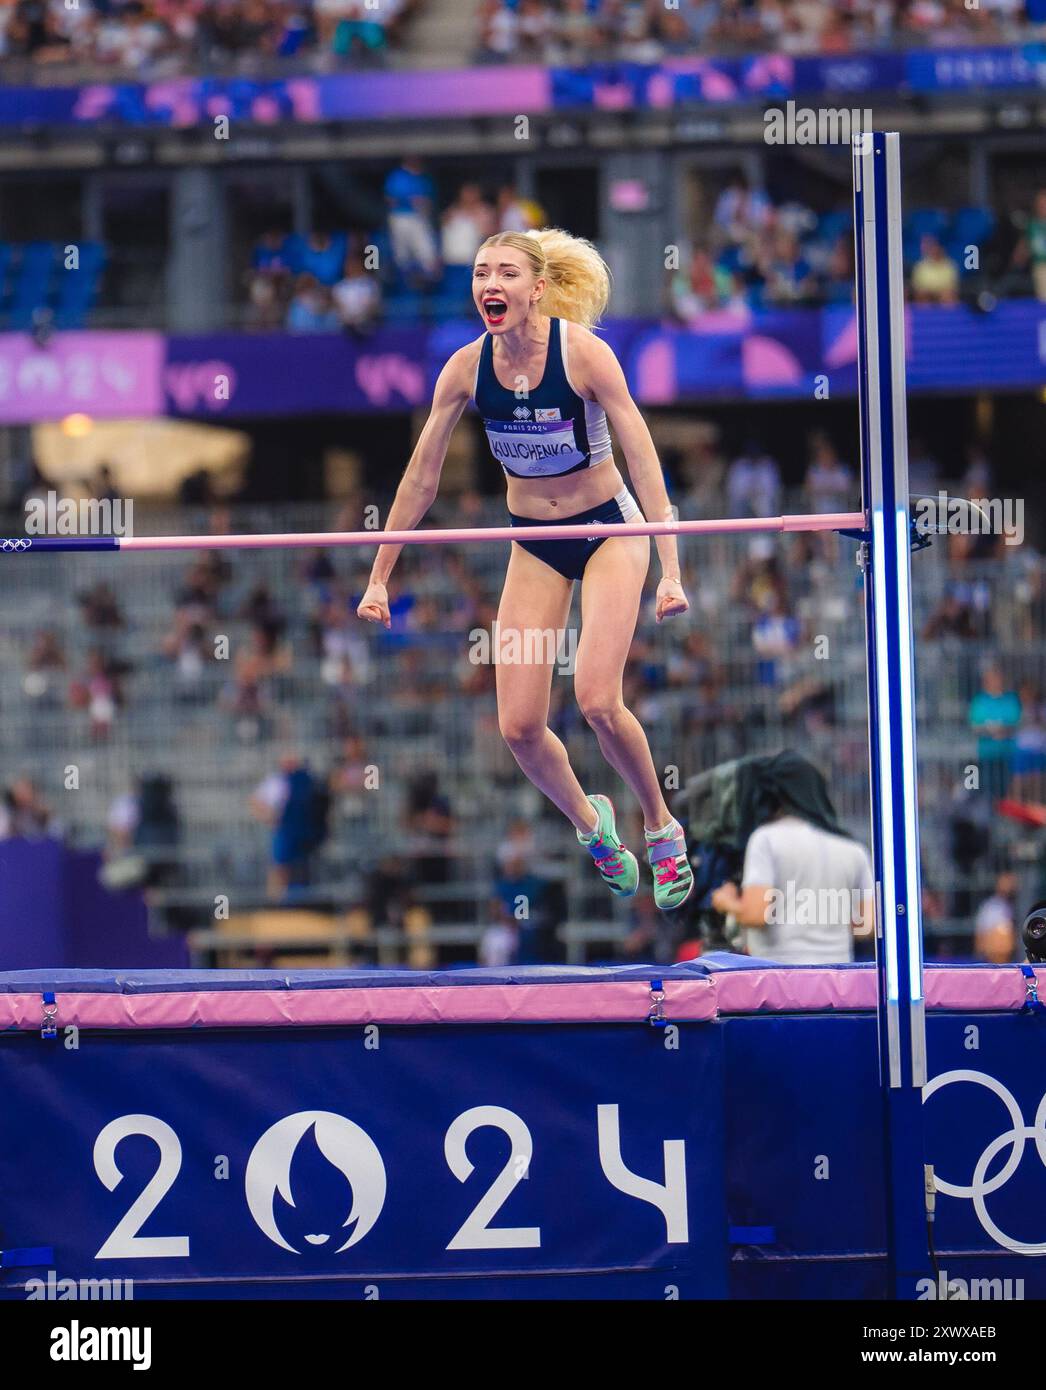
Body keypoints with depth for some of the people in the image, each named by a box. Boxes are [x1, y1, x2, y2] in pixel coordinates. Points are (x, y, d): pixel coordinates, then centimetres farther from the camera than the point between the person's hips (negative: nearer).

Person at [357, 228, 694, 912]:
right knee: (519, 727, -6)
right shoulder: (467, 367, -11)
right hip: (534, 543, 4)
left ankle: (662, 828, 4)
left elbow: (643, 460, -22)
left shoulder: (583, 352, -21)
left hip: (609, 529, -4)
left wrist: (671, 570, -29)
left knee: (597, 698, -21)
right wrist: (380, 577, 1)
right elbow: (421, 478, -1)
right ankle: (590, 822, 24)